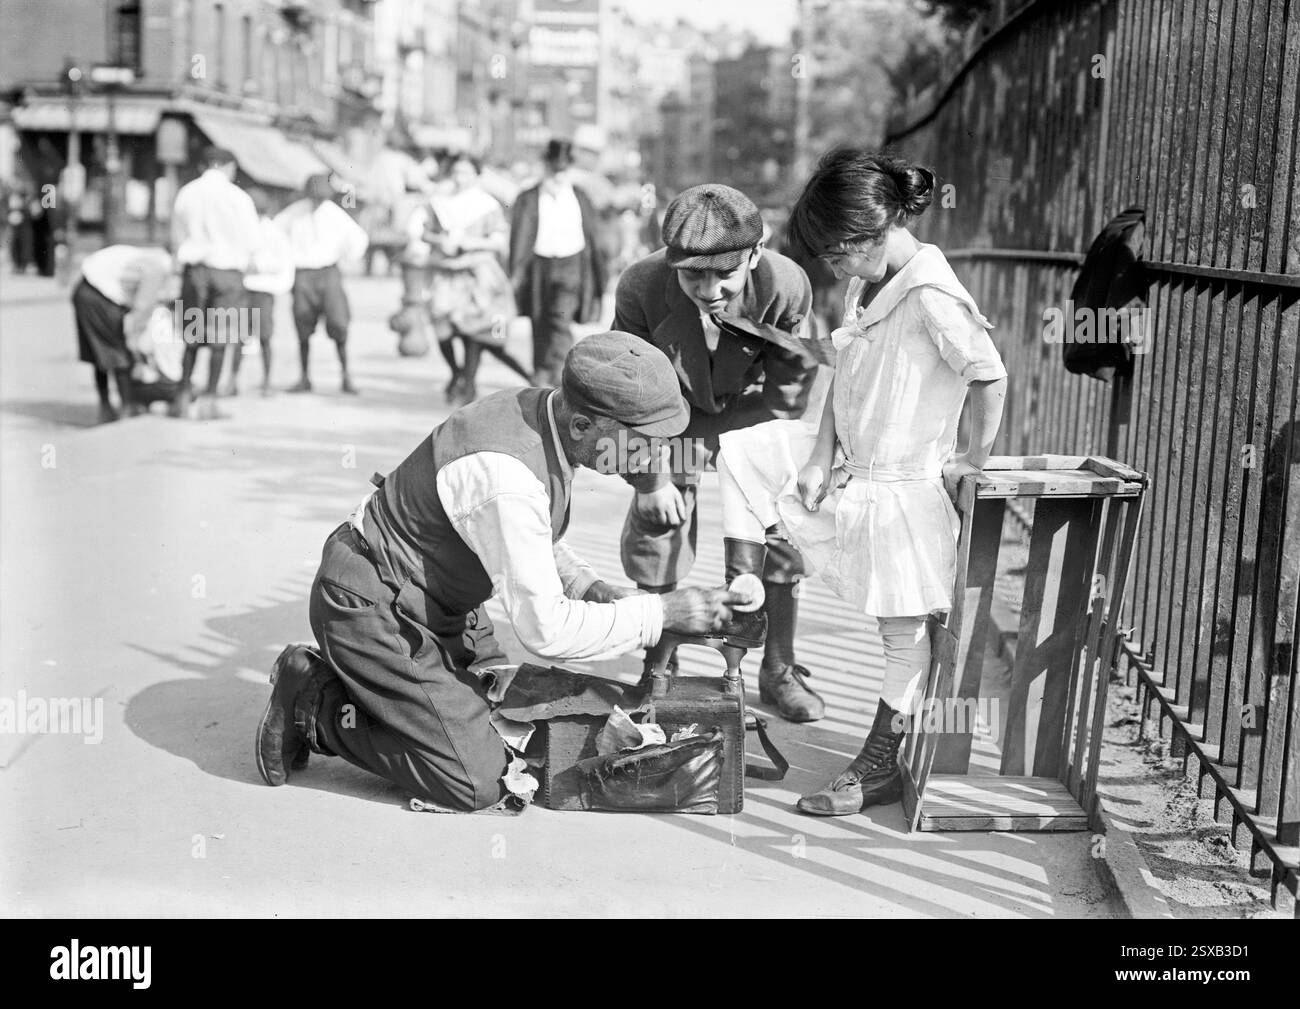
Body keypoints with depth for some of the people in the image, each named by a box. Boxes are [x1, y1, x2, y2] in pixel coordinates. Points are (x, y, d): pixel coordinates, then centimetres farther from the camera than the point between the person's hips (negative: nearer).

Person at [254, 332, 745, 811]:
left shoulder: (542, 409, -5)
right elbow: (545, 629, -29)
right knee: (478, 782, -11)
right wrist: (662, 612, -23)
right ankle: (314, 705, 0)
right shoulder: (508, 477, -34)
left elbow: (533, 541, 15)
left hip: (435, 601, 10)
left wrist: (588, 586, -1)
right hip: (372, 607, -10)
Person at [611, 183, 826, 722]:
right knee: (656, 539, 4)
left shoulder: (785, 286, -33)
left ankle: (778, 670, 27)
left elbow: (787, 395, -21)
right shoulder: (641, 287, -32)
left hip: (752, 419, 0)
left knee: (776, 546, 6)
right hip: (670, 420, 0)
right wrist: (650, 476, -18)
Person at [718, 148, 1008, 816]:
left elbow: (990, 376, -23)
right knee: (739, 460, 4)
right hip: (852, 471, 9)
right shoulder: (864, 286, 5)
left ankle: (880, 767, 18)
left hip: (904, 487, -9)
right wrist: (820, 460, 2)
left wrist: (975, 455, -12)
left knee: (904, 630, 5)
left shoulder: (931, 296, -23)